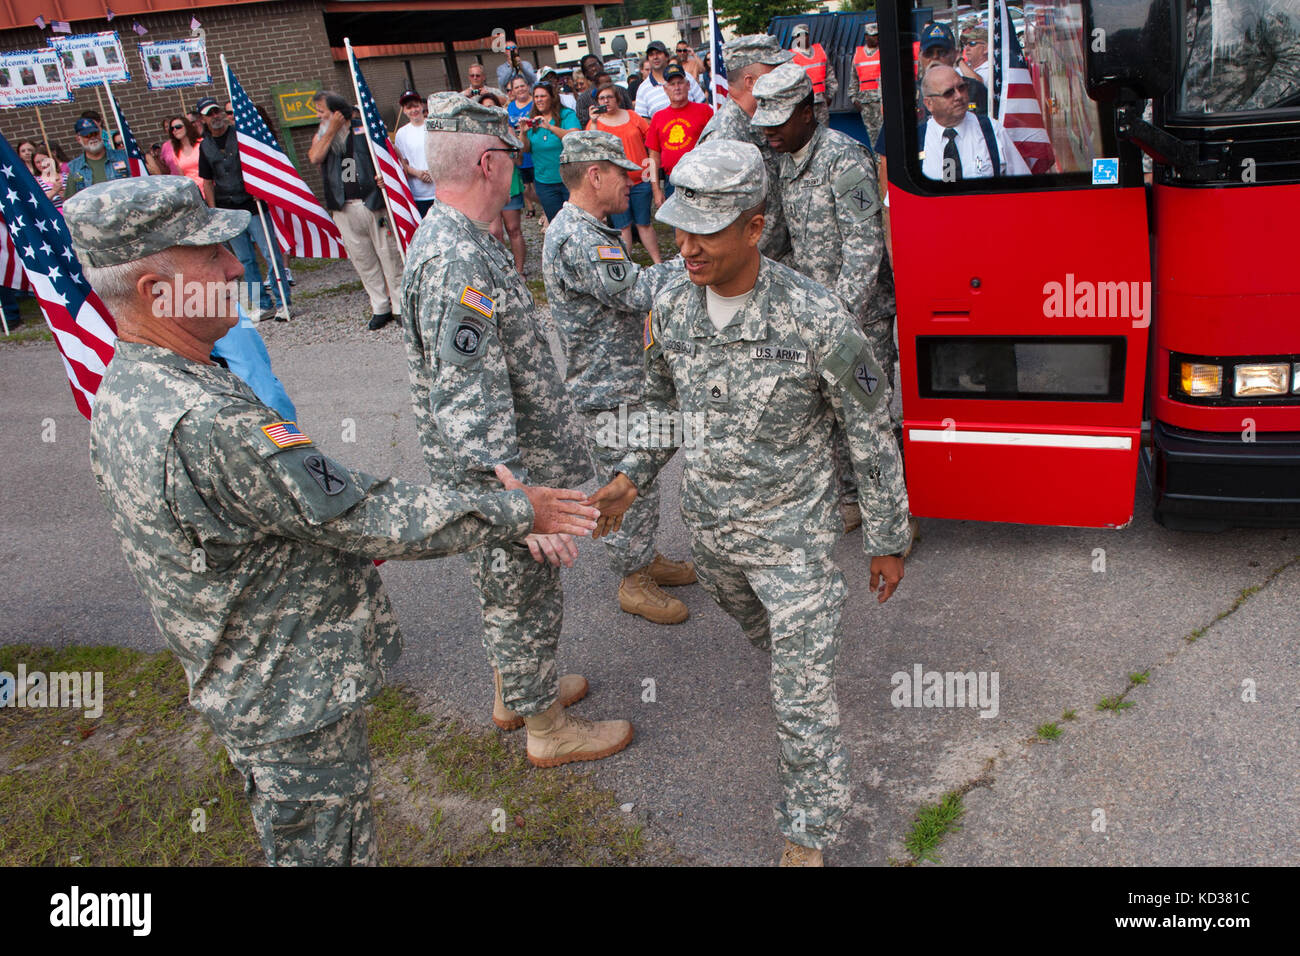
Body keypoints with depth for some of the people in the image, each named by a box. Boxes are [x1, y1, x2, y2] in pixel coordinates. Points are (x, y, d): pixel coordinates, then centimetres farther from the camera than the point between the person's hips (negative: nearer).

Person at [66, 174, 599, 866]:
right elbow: (365, 512, -28)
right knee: (324, 847, 12)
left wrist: (355, 538, 15)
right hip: (296, 702, -9)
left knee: (296, 839, 28)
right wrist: (515, 513, -17)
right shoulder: (203, 423, -34)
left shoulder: (123, 389, 0)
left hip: (240, 682, 9)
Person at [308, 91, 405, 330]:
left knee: (389, 255, -2)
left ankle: (400, 306, 8)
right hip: (344, 210, 4)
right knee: (362, 260, 7)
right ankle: (380, 308, 17)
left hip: (373, 203, -4)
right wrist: (332, 130, -6)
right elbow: (315, 157, -7)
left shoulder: (366, 128, 3)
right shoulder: (322, 135, 13)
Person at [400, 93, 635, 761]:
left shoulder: (446, 238, 7)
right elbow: (468, 406, -33)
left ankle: (515, 693, 46)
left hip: (495, 473, 10)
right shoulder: (457, 262, -28)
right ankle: (548, 728, 28)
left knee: (505, 594, 25)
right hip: (497, 476, -10)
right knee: (525, 601, 8)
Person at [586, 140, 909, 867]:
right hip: (710, 527, 5)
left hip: (793, 534, -5)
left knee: (805, 698, 0)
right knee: (762, 634, 31)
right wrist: (631, 477, -4)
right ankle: (798, 669, 64)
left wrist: (888, 540, -6)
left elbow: (874, 435, -13)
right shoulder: (671, 309, -8)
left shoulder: (816, 318, -24)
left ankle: (807, 838, 19)